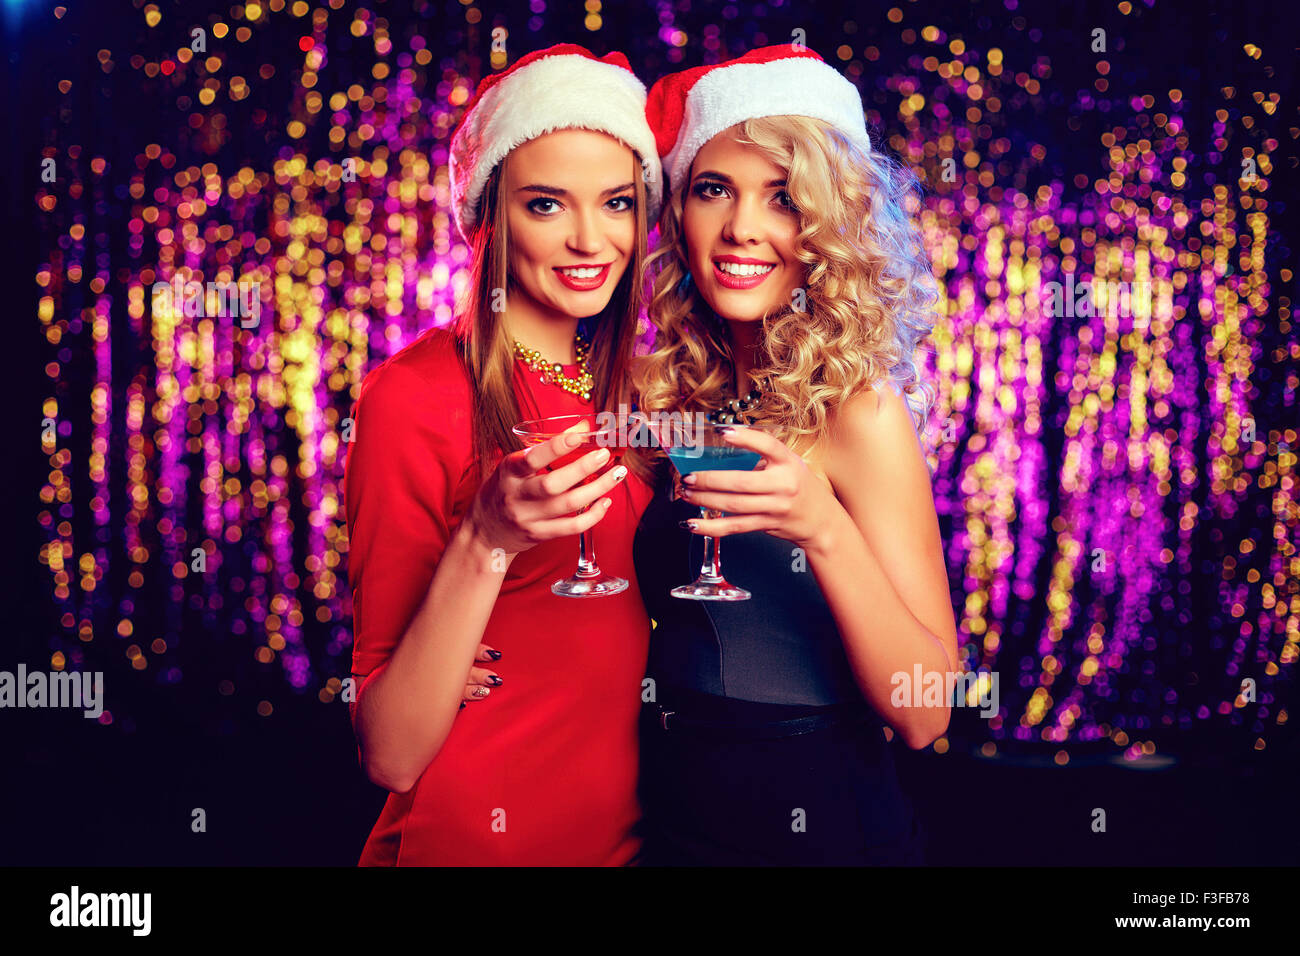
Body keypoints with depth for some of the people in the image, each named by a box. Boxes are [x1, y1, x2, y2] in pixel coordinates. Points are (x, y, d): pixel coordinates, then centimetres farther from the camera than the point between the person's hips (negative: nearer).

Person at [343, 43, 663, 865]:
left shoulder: (623, 382, 0)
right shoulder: (415, 398, -17)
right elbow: (390, 757, -19)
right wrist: (484, 543, -31)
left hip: (625, 825, 6)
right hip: (470, 833, -6)